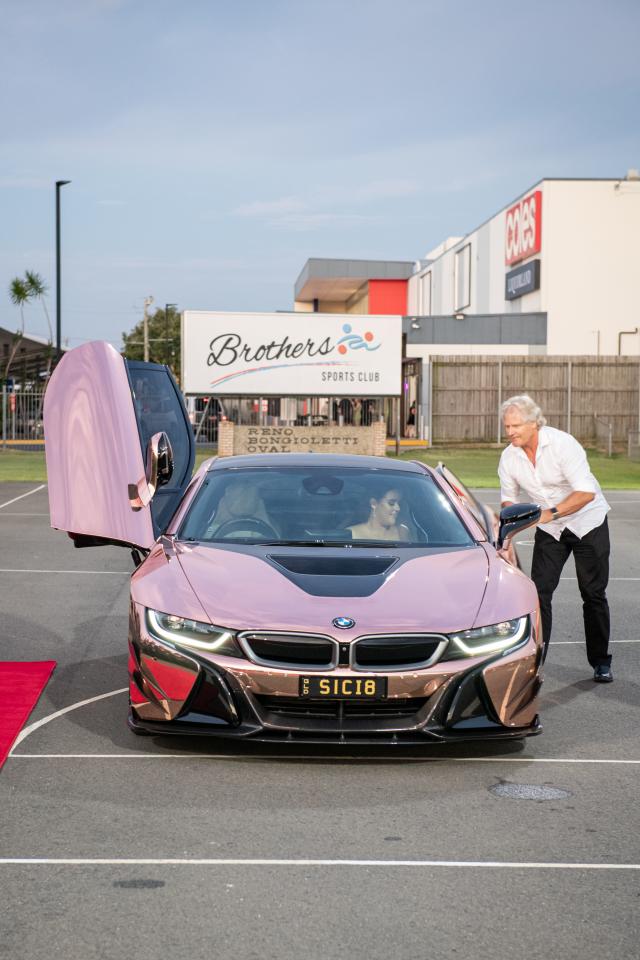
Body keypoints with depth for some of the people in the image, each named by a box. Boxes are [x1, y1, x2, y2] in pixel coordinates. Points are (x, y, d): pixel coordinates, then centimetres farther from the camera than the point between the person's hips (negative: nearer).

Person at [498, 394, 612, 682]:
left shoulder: (562, 443, -25)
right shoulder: (509, 457, -9)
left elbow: (586, 492, -30)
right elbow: (508, 497, 4)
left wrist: (549, 513, -36)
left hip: (587, 522, -4)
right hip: (549, 529, 4)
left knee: (593, 594, 2)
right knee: (539, 591, -7)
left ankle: (600, 662, 15)